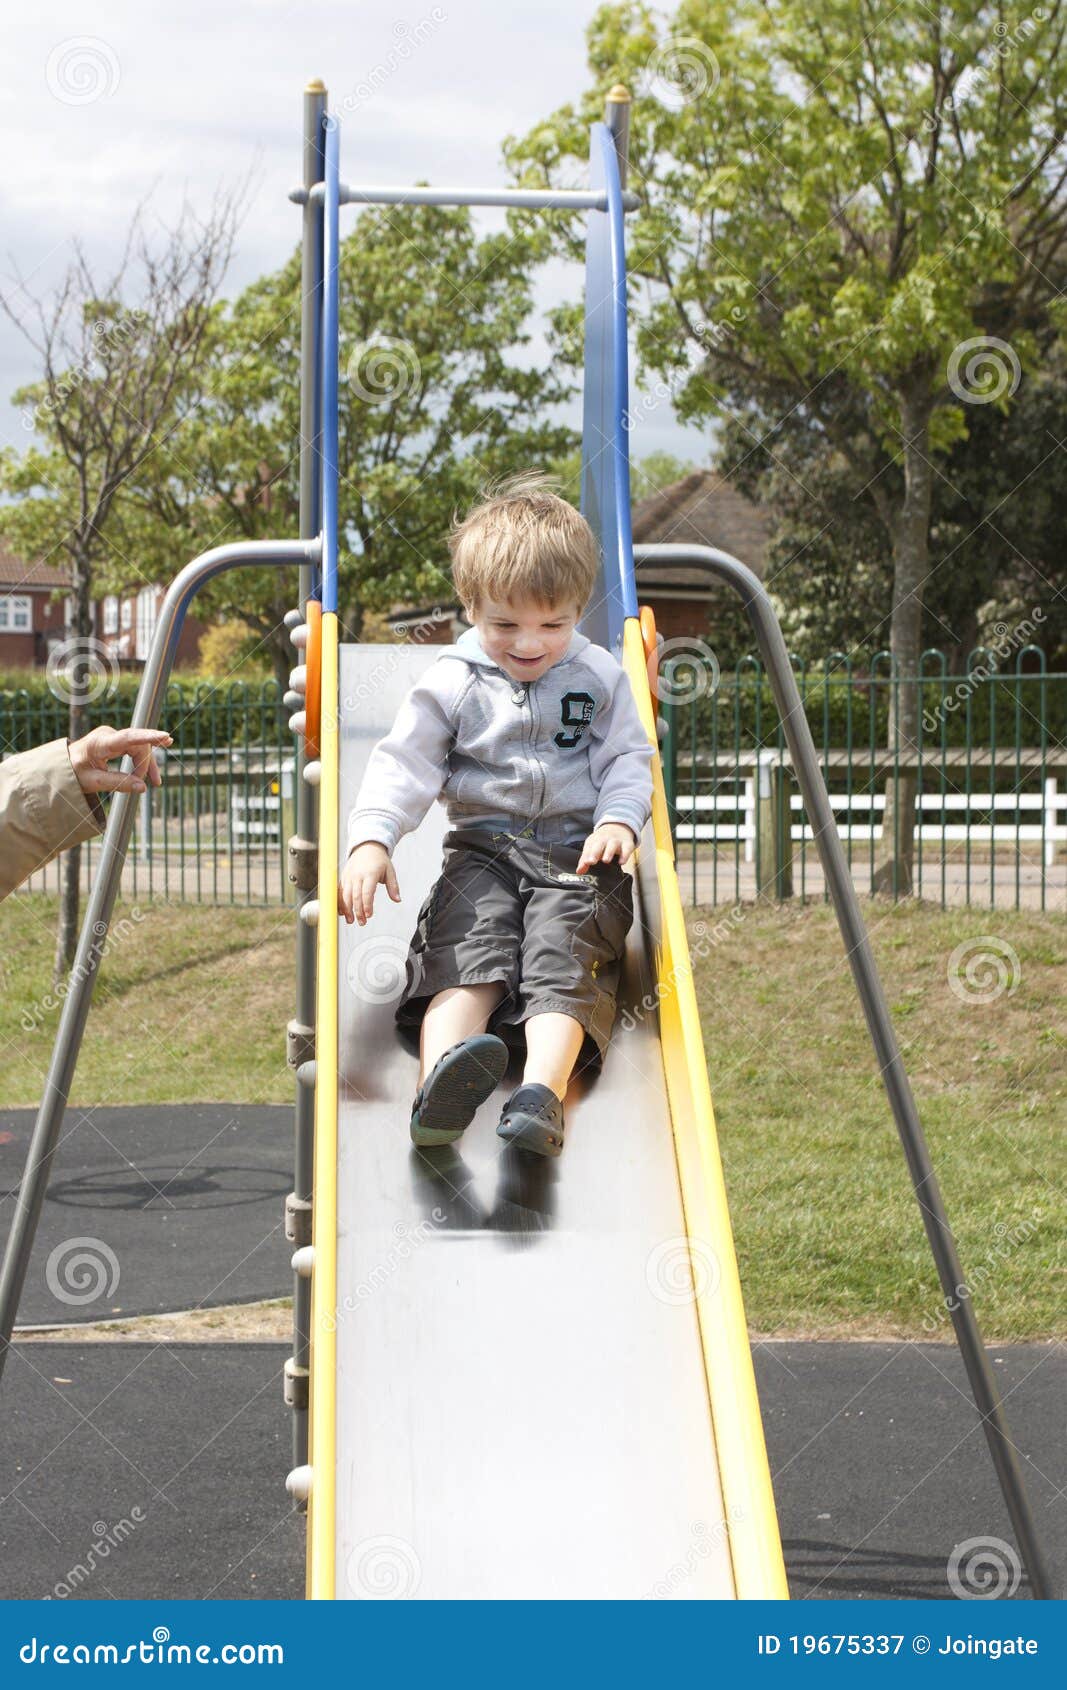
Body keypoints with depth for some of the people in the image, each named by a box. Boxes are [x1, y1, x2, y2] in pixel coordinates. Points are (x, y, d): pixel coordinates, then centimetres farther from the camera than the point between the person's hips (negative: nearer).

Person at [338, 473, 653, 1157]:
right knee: (467, 951, -29)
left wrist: (619, 821, -14)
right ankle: (441, 1079, -57)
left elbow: (629, 760, 8)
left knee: (564, 956, -29)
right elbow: (403, 764, 1)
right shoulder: (453, 683, 7)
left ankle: (543, 1093, -53)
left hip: (577, 853, 0)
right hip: (483, 850, 0)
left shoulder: (601, 676, 9)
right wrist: (371, 839, -16)